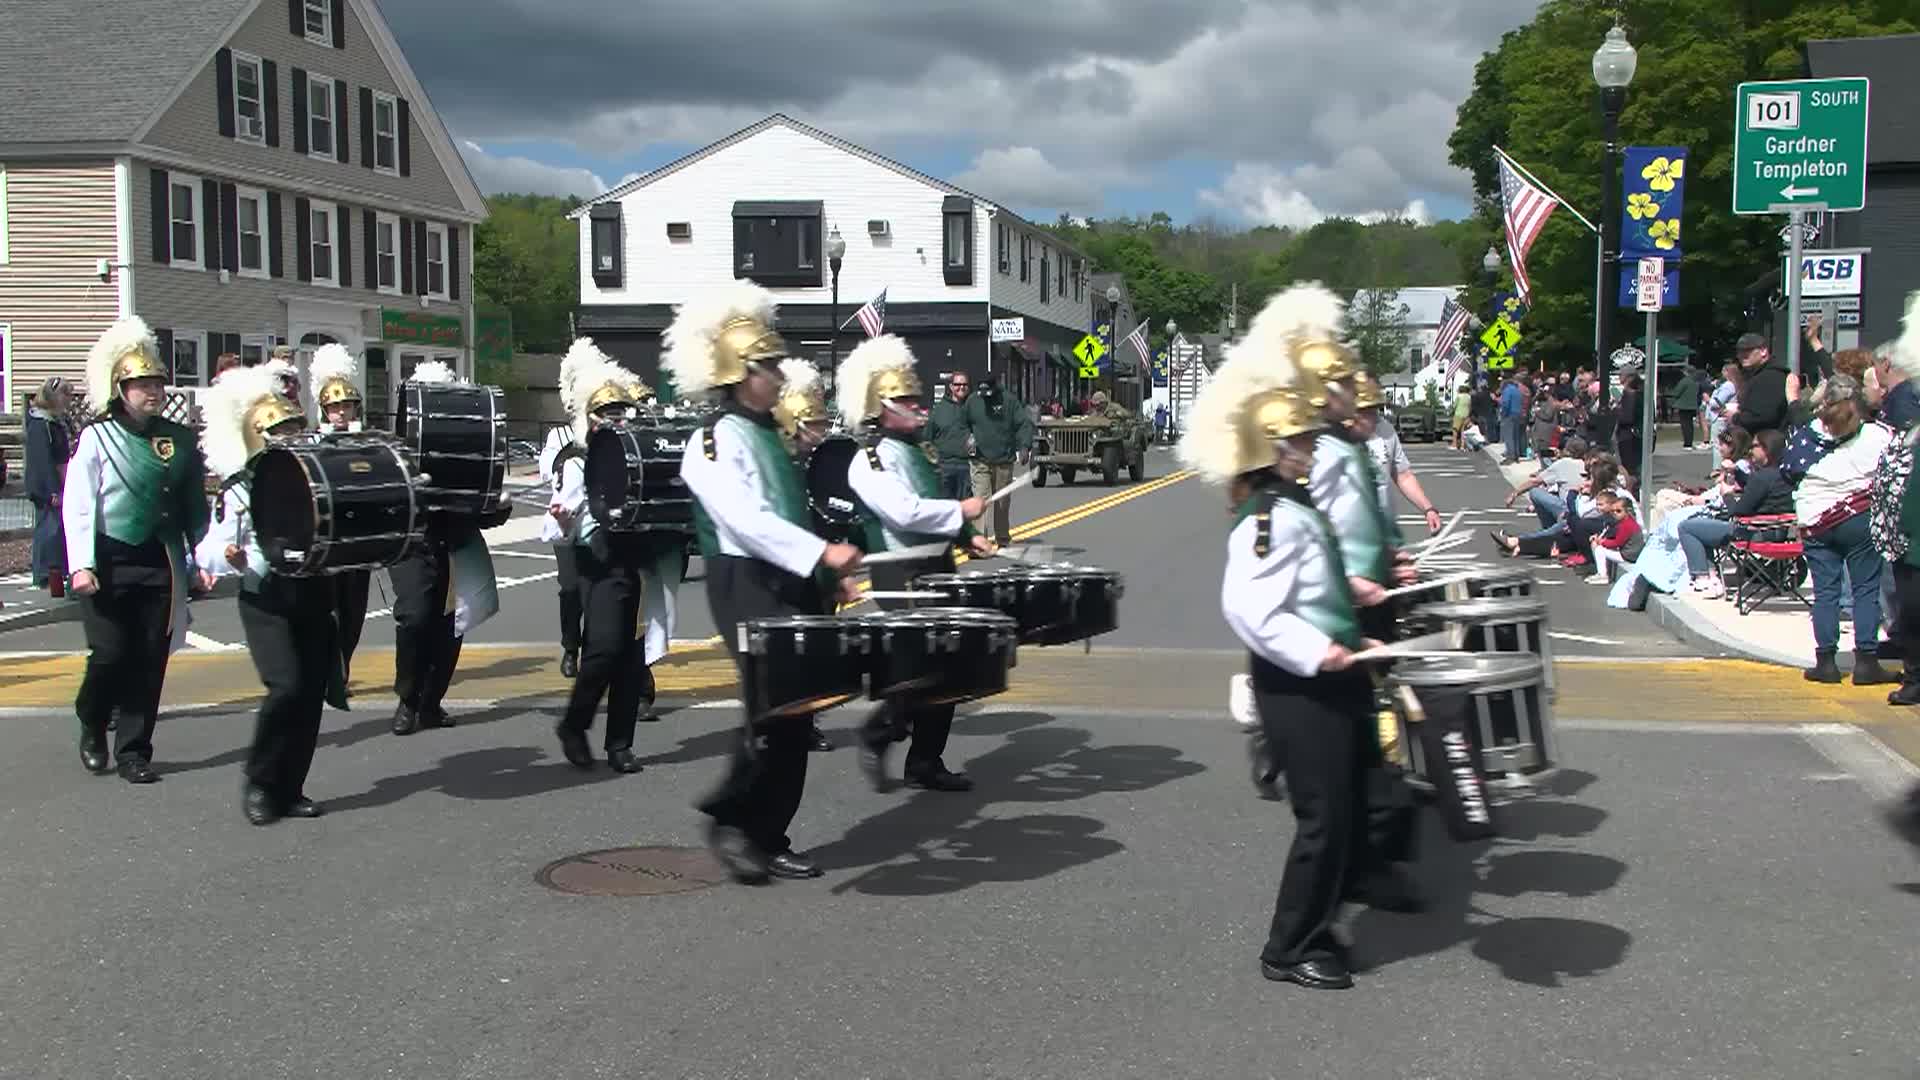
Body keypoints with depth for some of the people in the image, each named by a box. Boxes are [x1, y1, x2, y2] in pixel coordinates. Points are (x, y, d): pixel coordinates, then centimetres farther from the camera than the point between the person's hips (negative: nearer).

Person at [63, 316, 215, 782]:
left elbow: (196, 506, 14)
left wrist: (200, 561, 10)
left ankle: (134, 752, 12)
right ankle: (92, 729, 23)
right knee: (110, 653, -5)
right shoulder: (98, 437, -2)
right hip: (109, 564, -3)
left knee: (150, 660, 3)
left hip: (161, 564, 3)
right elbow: (77, 504, -5)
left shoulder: (181, 439, 8)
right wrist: (81, 564, -13)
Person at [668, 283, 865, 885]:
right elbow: (747, 519, -25)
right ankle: (729, 818, 3)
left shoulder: (767, 433, 17)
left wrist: (828, 575, 19)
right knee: (777, 707, -15)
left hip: (792, 586, 9)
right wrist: (822, 553, -33)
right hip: (748, 588, -9)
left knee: (796, 717, 7)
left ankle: (768, 839, 15)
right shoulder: (717, 440, -11)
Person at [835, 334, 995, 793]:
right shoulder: (869, 461, -13)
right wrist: (960, 511, -16)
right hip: (902, 575, -9)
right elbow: (905, 512, -26)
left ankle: (927, 762, 18)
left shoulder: (914, 453, 17)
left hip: (937, 569, 9)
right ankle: (877, 735, 9)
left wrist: (965, 537, 13)